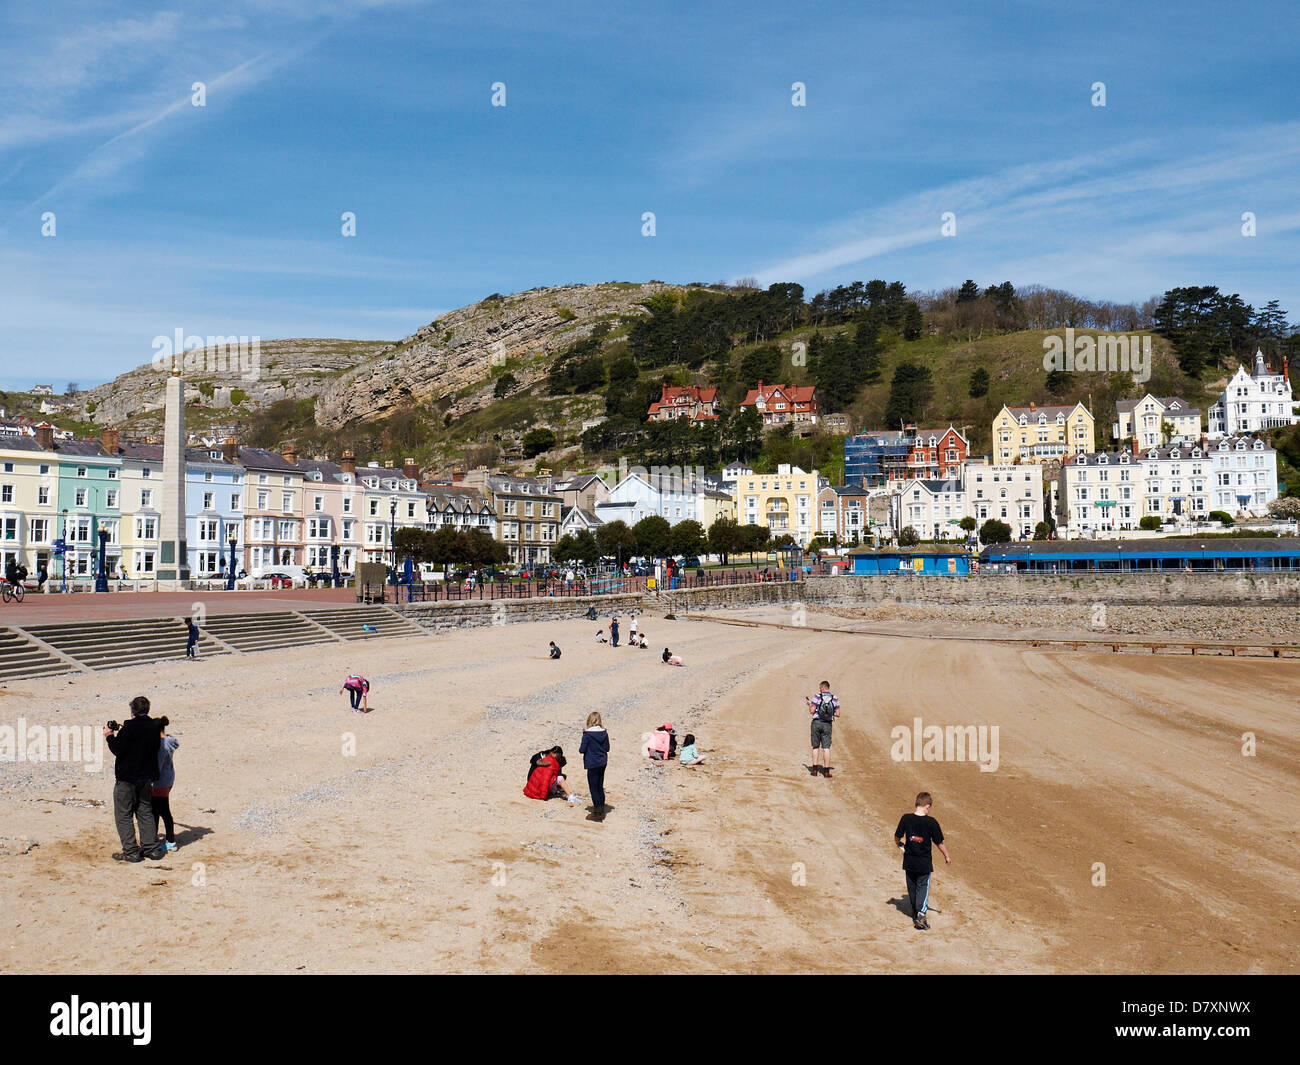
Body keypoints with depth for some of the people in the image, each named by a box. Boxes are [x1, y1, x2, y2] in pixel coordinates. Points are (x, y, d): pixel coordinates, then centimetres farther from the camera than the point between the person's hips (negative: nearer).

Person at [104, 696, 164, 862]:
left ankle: (131, 851, 1)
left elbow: (117, 749, -18)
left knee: (124, 814, 2)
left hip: (127, 777, -7)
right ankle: (152, 848, 16)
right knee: (145, 812, 16)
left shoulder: (130, 727, -18)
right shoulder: (154, 727, 3)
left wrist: (110, 736, 0)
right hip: (146, 777, 7)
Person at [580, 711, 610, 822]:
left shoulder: (587, 734, -16)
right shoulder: (604, 732, 0)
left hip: (592, 764, -6)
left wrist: (580, 750, 7)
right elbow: (607, 748, 5)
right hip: (603, 763, 6)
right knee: (600, 787, 16)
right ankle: (602, 811, 23)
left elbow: (582, 750, -14)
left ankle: (597, 813, 6)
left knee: (594, 788, 3)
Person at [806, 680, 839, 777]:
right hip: (827, 725, 1)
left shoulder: (817, 697, -7)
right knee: (826, 748, 0)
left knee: (816, 747, 11)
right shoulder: (835, 699, 1)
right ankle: (826, 771, -4)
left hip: (816, 723, -1)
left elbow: (812, 711, -8)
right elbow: (837, 714, 0)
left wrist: (810, 704, 11)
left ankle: (814, 769, 8)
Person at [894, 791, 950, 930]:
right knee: (923, 887, 7)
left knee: (912, 888, 18)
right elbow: (939, 843, -7)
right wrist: (947, 857, 9)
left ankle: (915, 914, 30)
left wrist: (899, 845, 25)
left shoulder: (906, 819, -8)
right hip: (924, 863, -3)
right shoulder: (931, 822, -14)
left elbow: (897, 837, 2)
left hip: (909, 862, 3)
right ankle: (921, 914, -9)